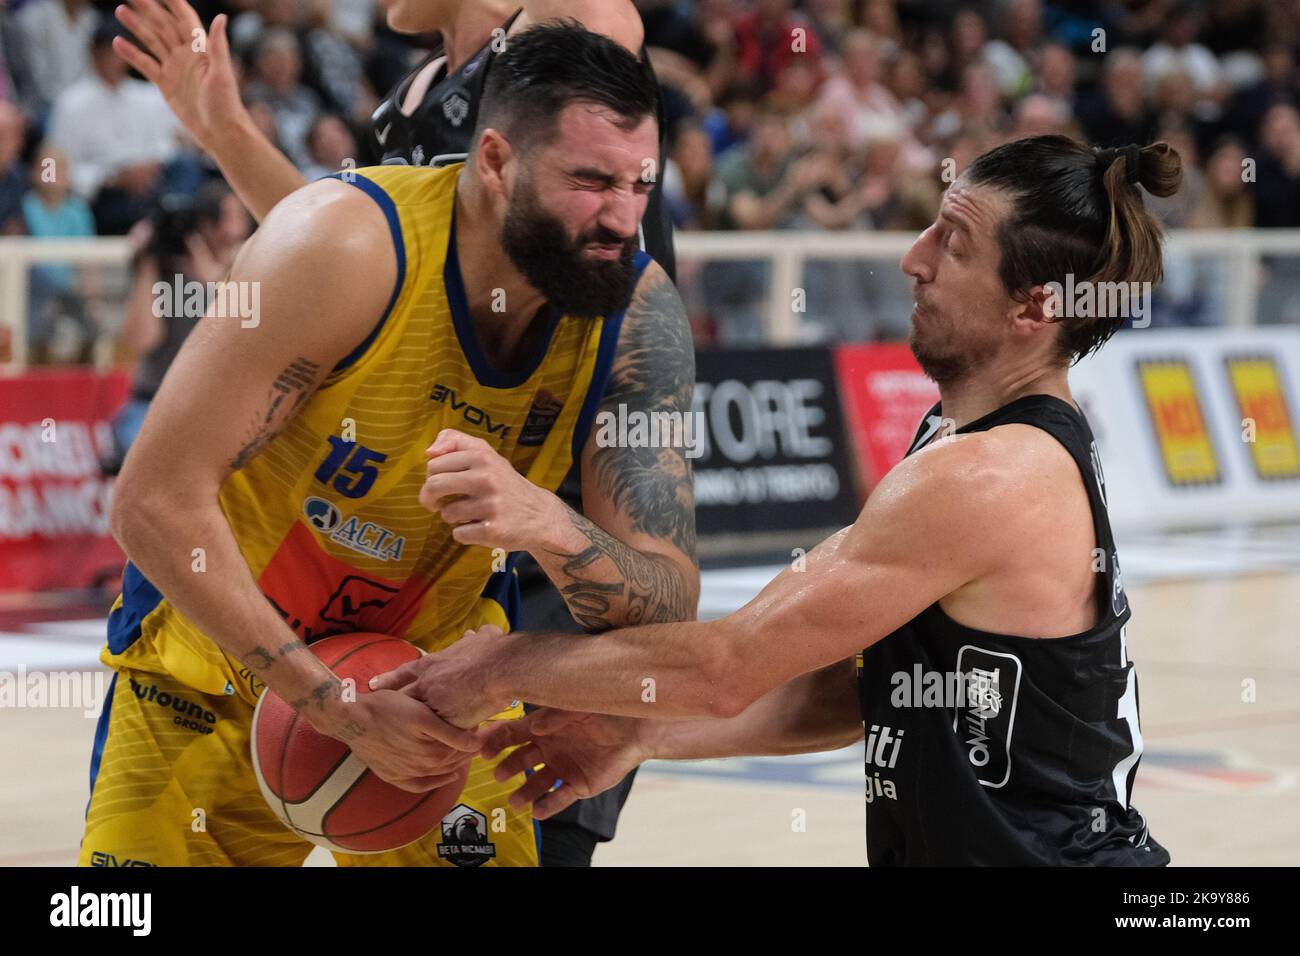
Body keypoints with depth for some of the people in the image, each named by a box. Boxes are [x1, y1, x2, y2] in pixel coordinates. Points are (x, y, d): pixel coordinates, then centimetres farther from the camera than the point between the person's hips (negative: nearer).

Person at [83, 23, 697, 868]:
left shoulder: (639, 315, -16)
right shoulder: (349, 245, -27)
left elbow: (669, 614, -17)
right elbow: (156, 501, -27)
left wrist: (549, 526, -39)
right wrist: (340, 709, -28)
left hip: (439, 670, 3)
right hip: (224, 647, -3)